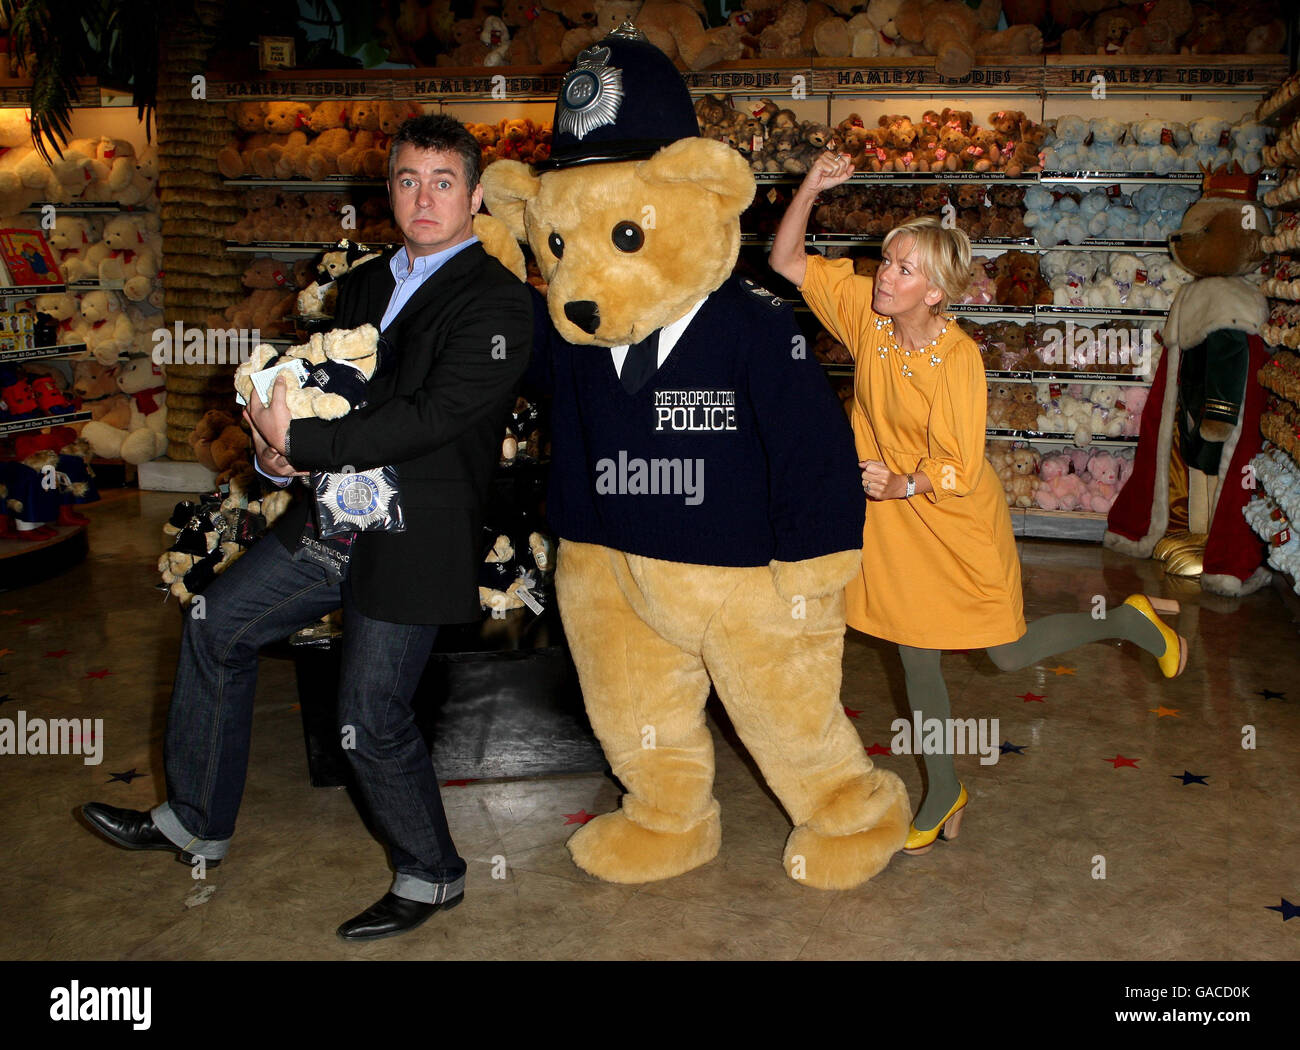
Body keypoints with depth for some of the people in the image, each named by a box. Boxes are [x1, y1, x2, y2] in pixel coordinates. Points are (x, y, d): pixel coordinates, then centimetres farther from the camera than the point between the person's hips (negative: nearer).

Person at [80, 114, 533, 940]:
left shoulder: (497, 302, -12)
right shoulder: (365, 285, 14)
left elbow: (430, 415, -23)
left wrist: (299, 440, -19)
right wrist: (278, 443, -7)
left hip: (415, 540, -8)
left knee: (372, 718, -2)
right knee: (216, 627, 13)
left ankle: (431, 876, 24)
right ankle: (196, 822, 30)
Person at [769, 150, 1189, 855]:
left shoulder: (958, 357, -25)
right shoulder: (867, 309, -11)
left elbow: (959, 468, -21)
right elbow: (787, 261, -7)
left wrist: (904, 484, -37)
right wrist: (810, 188, -20)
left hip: (958, 519, -5)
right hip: (892, 516, 5)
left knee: (1010, 653, 8)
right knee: (915, 654, 12)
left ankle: (1131, 619, 34)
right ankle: (943, 792, 31)